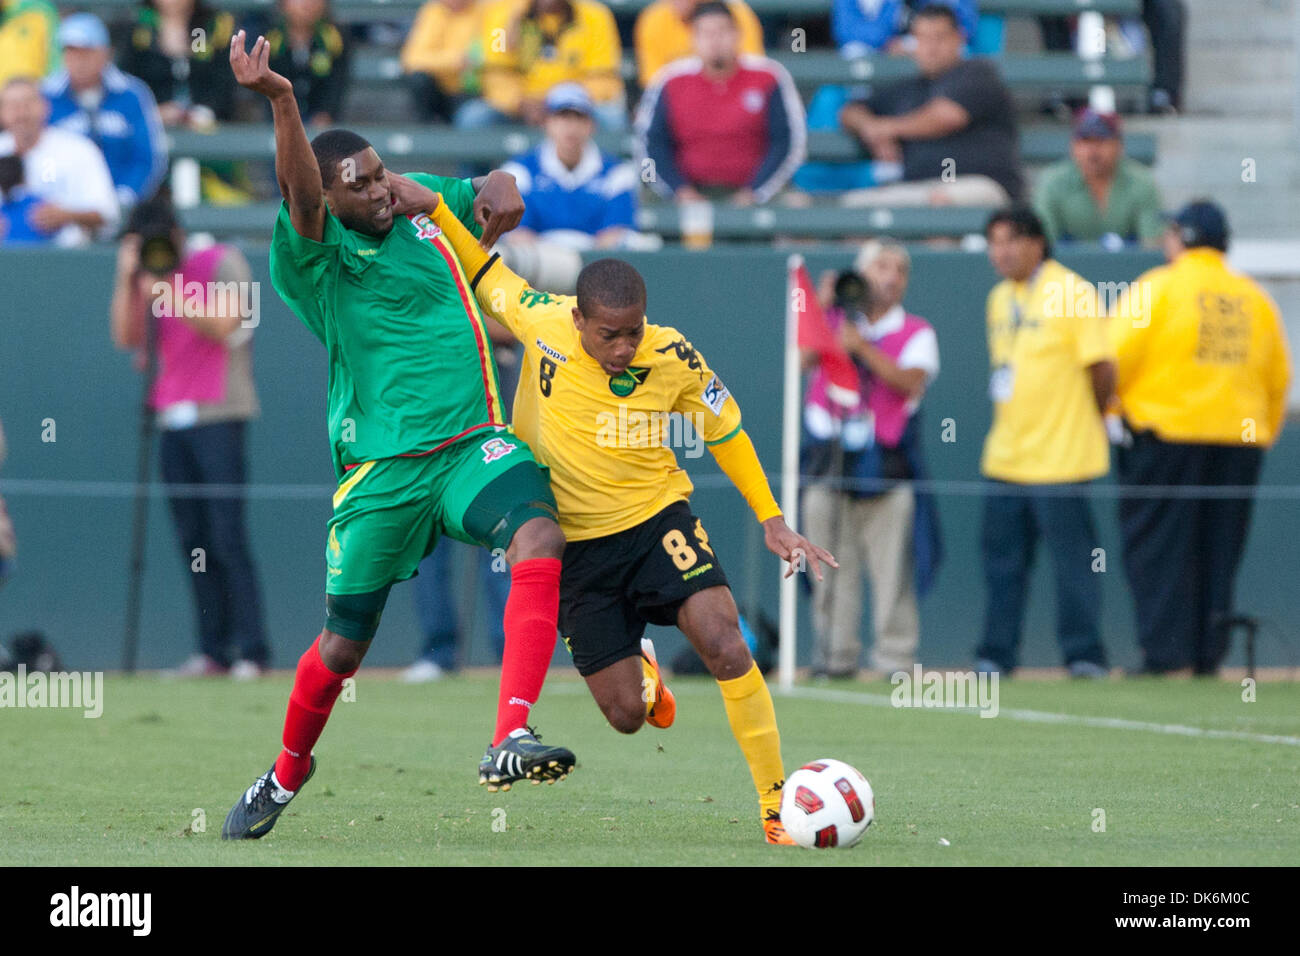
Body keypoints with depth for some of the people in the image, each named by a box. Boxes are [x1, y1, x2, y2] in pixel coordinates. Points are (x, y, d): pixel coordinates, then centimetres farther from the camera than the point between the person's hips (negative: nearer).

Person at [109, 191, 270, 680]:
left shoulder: (223, 263, 1)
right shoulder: (150, 277, 19)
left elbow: (223, 325, -12)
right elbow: (126, 337, 9)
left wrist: (168, 295, -12)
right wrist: (127, 278, 2)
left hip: (218, 417, -6)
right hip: (173, 422, 6)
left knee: (227, 538, -12)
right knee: (192, 541, 2)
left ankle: (253, 651, -12)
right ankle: (214, 651, 4)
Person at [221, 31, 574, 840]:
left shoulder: (422, 209, 10)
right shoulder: (316, 259, -7)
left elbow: (497, 190, 28)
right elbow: (300, 190, -28)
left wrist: (499, 197, 3)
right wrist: (284, 104, -47)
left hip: (471, 445, 3)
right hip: (382, 467, -3)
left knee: (540, 534, -29)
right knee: (346, 643, 6)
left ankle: (511, 742, -39)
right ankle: (288, 773, 37)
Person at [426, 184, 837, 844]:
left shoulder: (672, 358, -15)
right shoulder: (543, 323, -16)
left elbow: (724, 430, 1)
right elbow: (484, 273, 3)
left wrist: (771, 521, 1)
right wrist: (432, 207, -6)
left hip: (656, 517, -1)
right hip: (576, 543, 1)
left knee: (722, 642, -25)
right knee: (626, 716, -1)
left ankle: (776, 802, -13)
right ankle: (642, 670, 40)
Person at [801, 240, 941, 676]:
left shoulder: (916, 333, 8)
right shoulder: (835, 321, 14)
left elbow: (910, 381, -9)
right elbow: (805, 359, -2)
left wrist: (863, 347, -16)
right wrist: (822, 309, -10)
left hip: (886, 463, -2)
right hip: (830, 460, 2)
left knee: (892, 568, -6)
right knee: (832, 570, 1)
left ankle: (895, 655, -3)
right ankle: (836, 653, 7)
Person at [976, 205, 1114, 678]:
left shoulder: (1072, 293, -9)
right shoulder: (1000, 298, 14)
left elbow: (1101, 365, -10)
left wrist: (1089, 416, 2)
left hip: (1061, 457, -7)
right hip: (1005, 458, 7)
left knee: (1073, 558, -4)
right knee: (1002, 560, 7)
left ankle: (1084, 653, 2)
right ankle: (996, 654, 13)